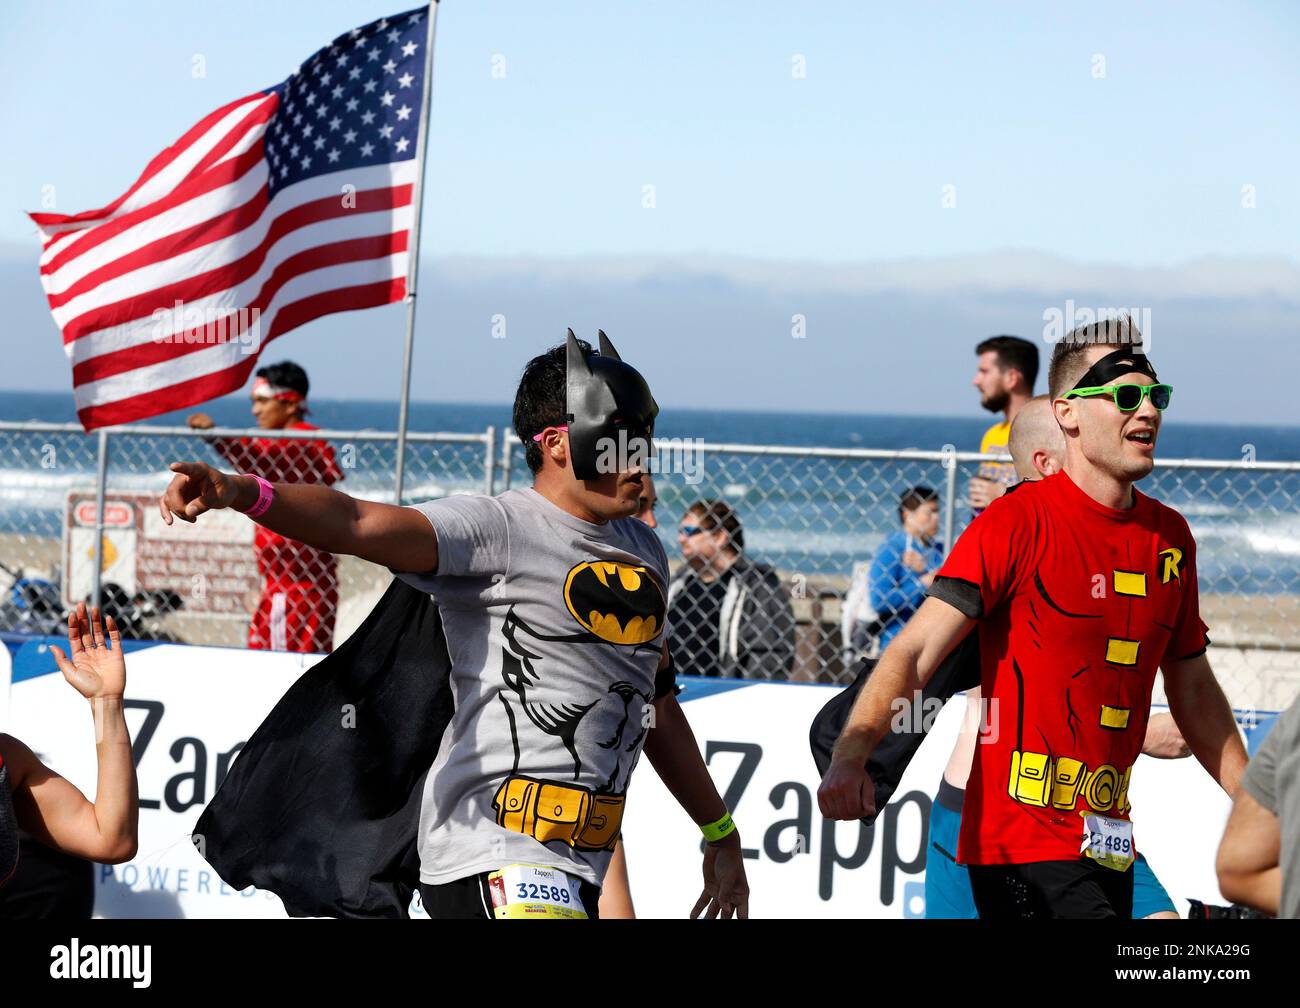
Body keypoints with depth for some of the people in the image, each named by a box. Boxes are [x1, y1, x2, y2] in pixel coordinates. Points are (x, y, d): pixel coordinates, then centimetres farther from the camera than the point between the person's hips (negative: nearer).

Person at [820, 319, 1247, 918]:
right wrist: (850, 755, -32)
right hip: (1024, 842, -7)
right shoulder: (1018, 522, -9)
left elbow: (1193, 691, 23)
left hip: (1110, 845, 7)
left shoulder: (1171, 537, 11)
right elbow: (916, 650, -17)